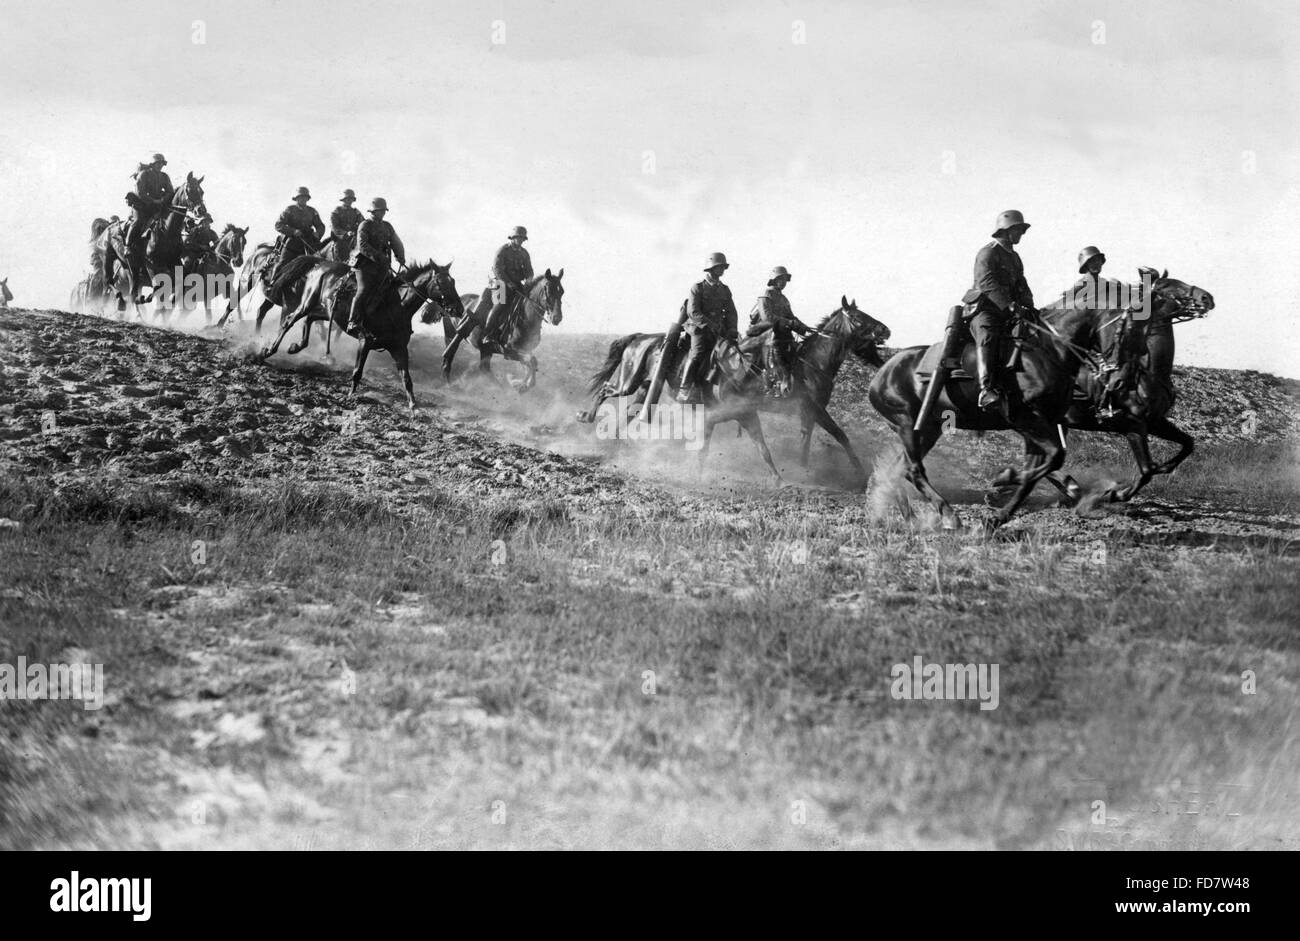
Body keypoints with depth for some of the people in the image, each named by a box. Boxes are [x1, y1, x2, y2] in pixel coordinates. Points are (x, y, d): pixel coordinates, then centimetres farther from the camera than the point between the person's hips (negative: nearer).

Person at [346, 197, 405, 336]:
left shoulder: (387, 226, 16)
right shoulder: (364, 225, -3)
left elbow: (396, 243, 15)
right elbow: (362, 245, -16)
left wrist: (400, 257, -4)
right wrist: (377, 256, -26)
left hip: (382, 266, 6)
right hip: (365, 265, -6)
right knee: (363, 291, -18)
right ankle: (353, 323, -26)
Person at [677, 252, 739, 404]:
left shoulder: (725, 290, 14)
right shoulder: (697, 287, -2)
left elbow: (731, 312, 16)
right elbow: (693, 312, -11)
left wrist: (732, 329, -2)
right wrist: (710, 324, -20)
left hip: (718, 329, 6)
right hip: (699, 327, -6)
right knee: (697, 353, -24)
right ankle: (684, 389, -26)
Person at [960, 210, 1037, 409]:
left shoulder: (1015, 258, 23)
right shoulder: (987, 254, -6)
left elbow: (1022, 286, 23)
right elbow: (987, 283, -21)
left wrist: (1029, 307, 2)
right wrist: (1010, 306, -30)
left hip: (1006, 312, 9)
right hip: (982, 309, -9)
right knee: (987, 337, -34)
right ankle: (986, 389, -49)